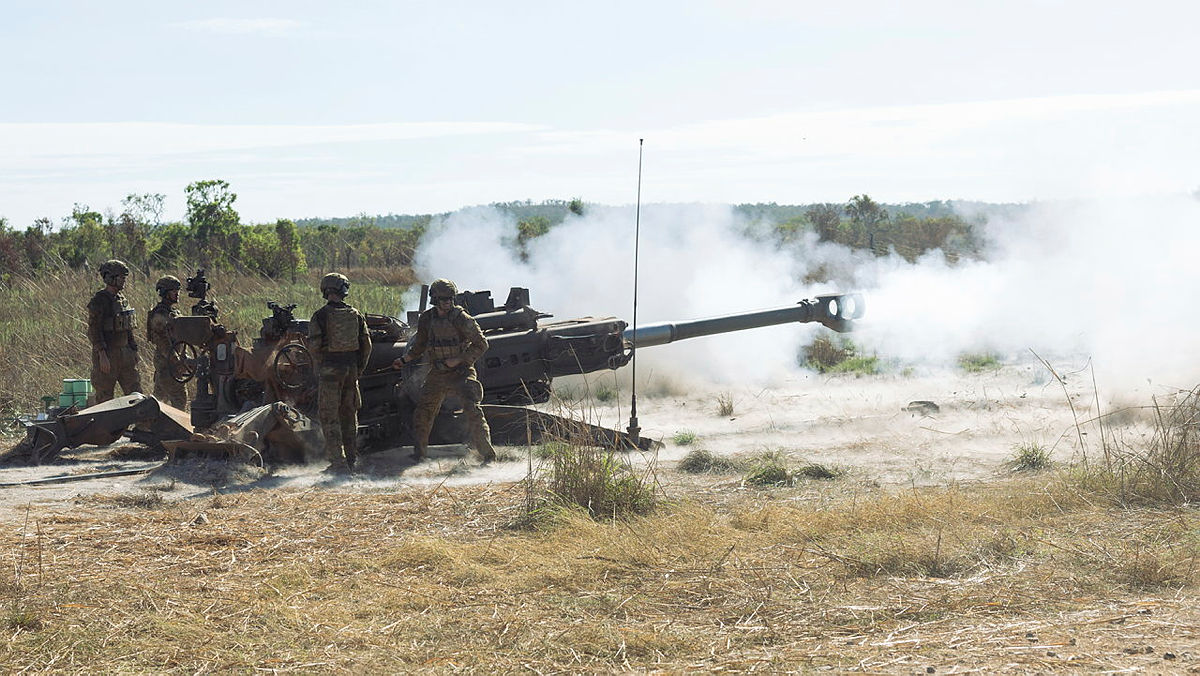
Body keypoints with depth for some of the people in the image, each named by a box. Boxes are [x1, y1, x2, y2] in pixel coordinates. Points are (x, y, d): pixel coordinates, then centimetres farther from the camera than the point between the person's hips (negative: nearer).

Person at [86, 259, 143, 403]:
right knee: (104, 397, 0)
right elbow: (94, 329, -17)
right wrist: (102, 355, -22)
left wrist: (133, 351, 16)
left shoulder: (121, 299, 13)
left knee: (135, 392, 5)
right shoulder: (99, 301, -12)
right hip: (106, 355, -8)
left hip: (124, 353, 8)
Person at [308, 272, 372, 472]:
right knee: (349, 415, 14)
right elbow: (366, 344, 6)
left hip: (330, 369, -4)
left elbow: (314, 345, -10)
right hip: (351, 369, 4)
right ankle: (351, 459, 18)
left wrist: (320, 366, 7)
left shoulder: (320, 315, -6)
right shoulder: (355, 315, 5)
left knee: (329, 416, -1)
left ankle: (338, 461, -8)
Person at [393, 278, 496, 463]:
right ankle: (419, 454, 23)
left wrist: (457, 360, -16)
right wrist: (403, 360, 9)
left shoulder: (461, 318, -13)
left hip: (461, 372, -5)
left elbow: (481, 345, -10)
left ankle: (487, 453, -12)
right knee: (422, 414, 8)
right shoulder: (426, 319, 2)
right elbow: (419, 346, 19)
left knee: (472, 410, -18)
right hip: (437, 374, 5)